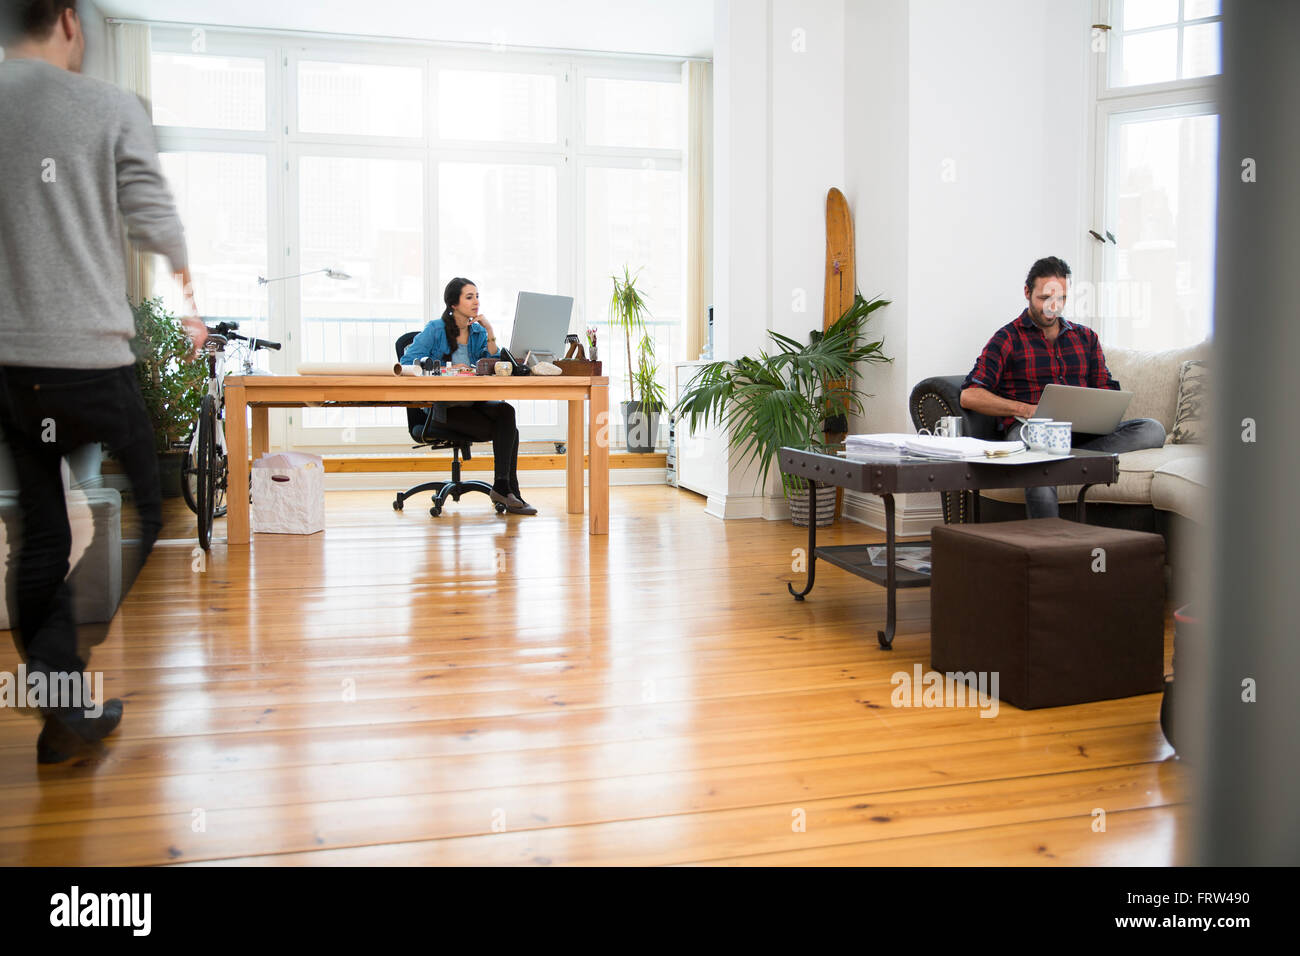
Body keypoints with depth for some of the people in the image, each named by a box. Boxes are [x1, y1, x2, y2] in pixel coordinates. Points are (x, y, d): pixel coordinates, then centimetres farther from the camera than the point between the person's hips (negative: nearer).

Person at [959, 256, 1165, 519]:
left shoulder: (1086, 337, 24)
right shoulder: (1007, 339, 8)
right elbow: (970, 396, -4)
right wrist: (1026, 409, -16)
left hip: (1082, 429, 5)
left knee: (1152, 430, -23)